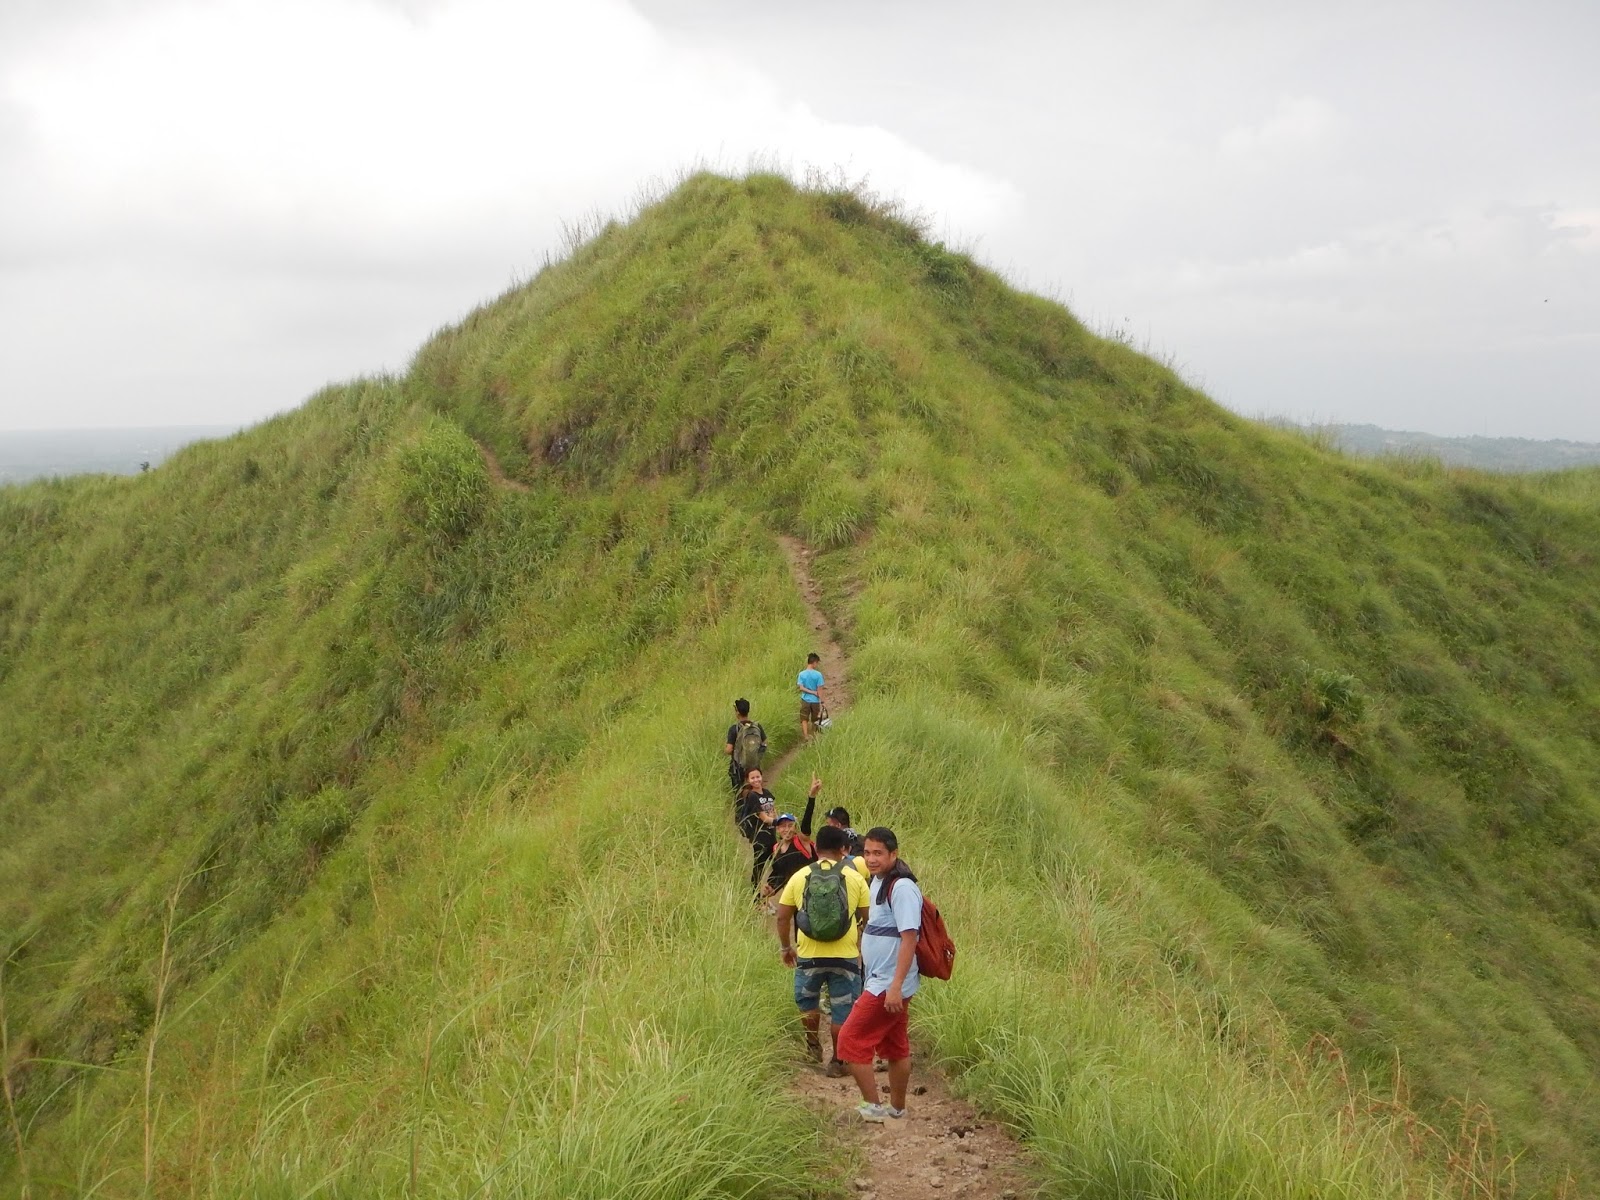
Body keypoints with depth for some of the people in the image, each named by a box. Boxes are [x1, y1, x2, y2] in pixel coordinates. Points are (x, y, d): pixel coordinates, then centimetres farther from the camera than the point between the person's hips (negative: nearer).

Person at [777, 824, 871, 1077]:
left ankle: (813, 1043, 32)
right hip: (845, 955, -1)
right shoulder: (855, 879, -2)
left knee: (806, 1000, 26)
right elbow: (869, 918, 1)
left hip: (809, 955, 1)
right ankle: (837, 1062, 17)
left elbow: (782, 917, 3)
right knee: (842, 1011, 11)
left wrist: (785, 947, 17)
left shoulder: (799, 877, 1)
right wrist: (865, 948, 17)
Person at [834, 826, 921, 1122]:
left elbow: (909, 937, -24)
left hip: (888, 986, -9)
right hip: (879, 981, 9)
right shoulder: (879, 881, 11)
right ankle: (897, 1108, 27)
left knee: (851, 1040, -4)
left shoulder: (902, 887, -19)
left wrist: (896, 986, -27)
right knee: (895, 1046, 17)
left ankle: (872, 1106, 5)